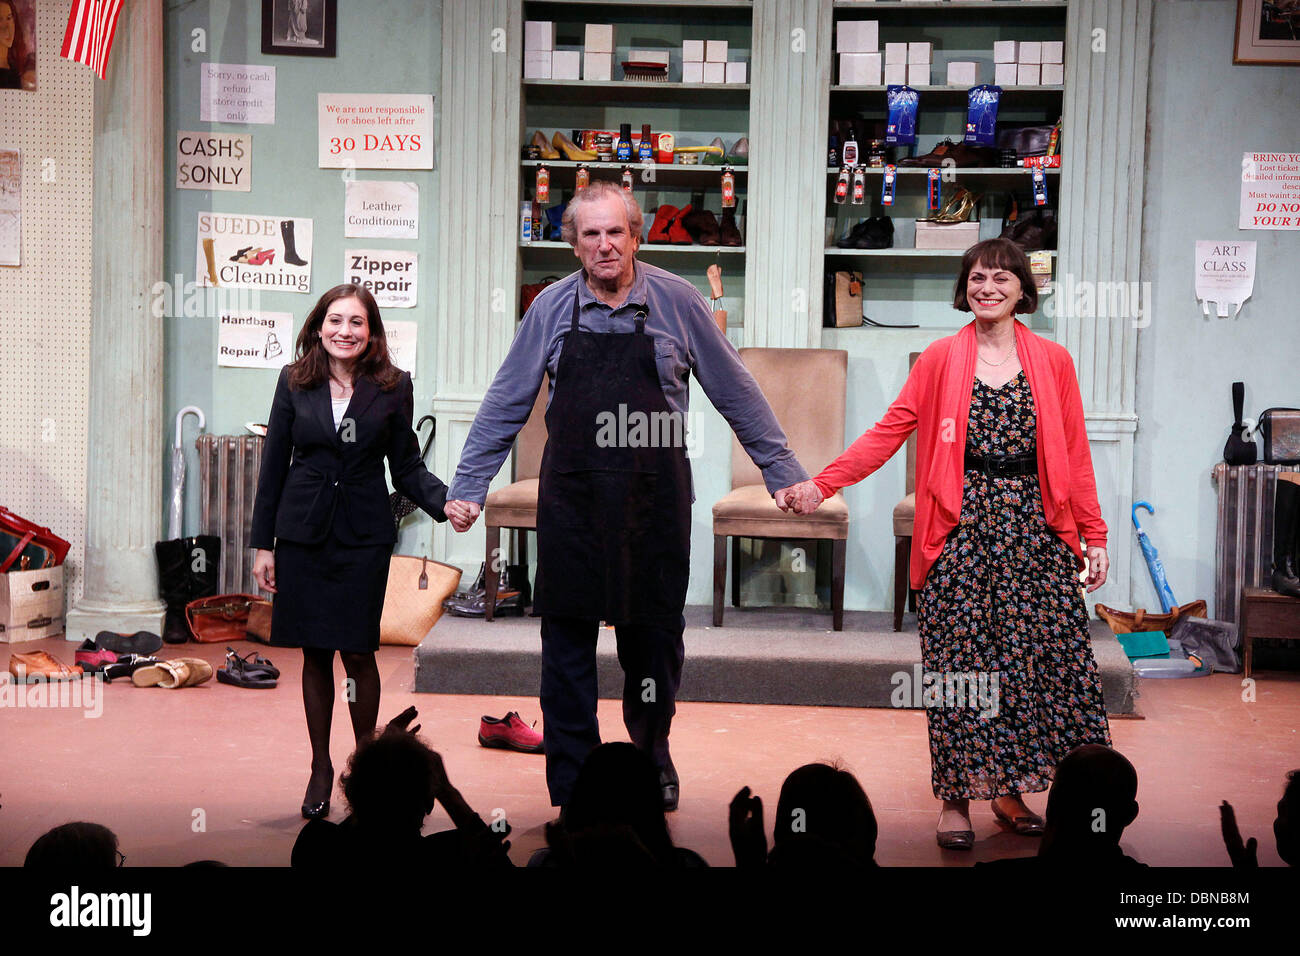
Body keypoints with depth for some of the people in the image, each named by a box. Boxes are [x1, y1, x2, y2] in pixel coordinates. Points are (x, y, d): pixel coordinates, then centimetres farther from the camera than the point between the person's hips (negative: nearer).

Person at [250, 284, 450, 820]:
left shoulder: (392, 387, 1)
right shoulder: (295, 383, 4)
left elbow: (407, 468, 4)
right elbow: (274, 464, 7)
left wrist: (446, 500, -15)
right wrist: (263, 543, 4)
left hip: (364, 535, -1)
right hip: (303, 532, 1)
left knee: (358, 652, -3)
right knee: (314, 653, 6)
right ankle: (321, 767, 20)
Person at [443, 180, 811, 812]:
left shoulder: (677, 302, 0)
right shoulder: (552, 308, 3)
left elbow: (737, 395, 6)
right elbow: (505, 405, 8)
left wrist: (781, 471, 6)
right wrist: (467, 488, 6)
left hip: (654, 500, -1)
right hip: (571, 500, 1)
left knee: (654, 635, 9)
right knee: (566, 641, 4)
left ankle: (652, 751, 33)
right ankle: (570, 787, 15)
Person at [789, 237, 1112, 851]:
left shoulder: (1052, 362, 8)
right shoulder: (941, 359, 5)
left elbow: (1075, 455, 9)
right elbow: (889, 430, 2)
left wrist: (1094, 536, 6)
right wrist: (822, 484, -7)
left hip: (1034, 527, 2)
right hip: (962, 526, -1)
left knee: (1040, 658, 0)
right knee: (959, 665, -2)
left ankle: (1010, 793, 12)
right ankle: (957, 799, 6)